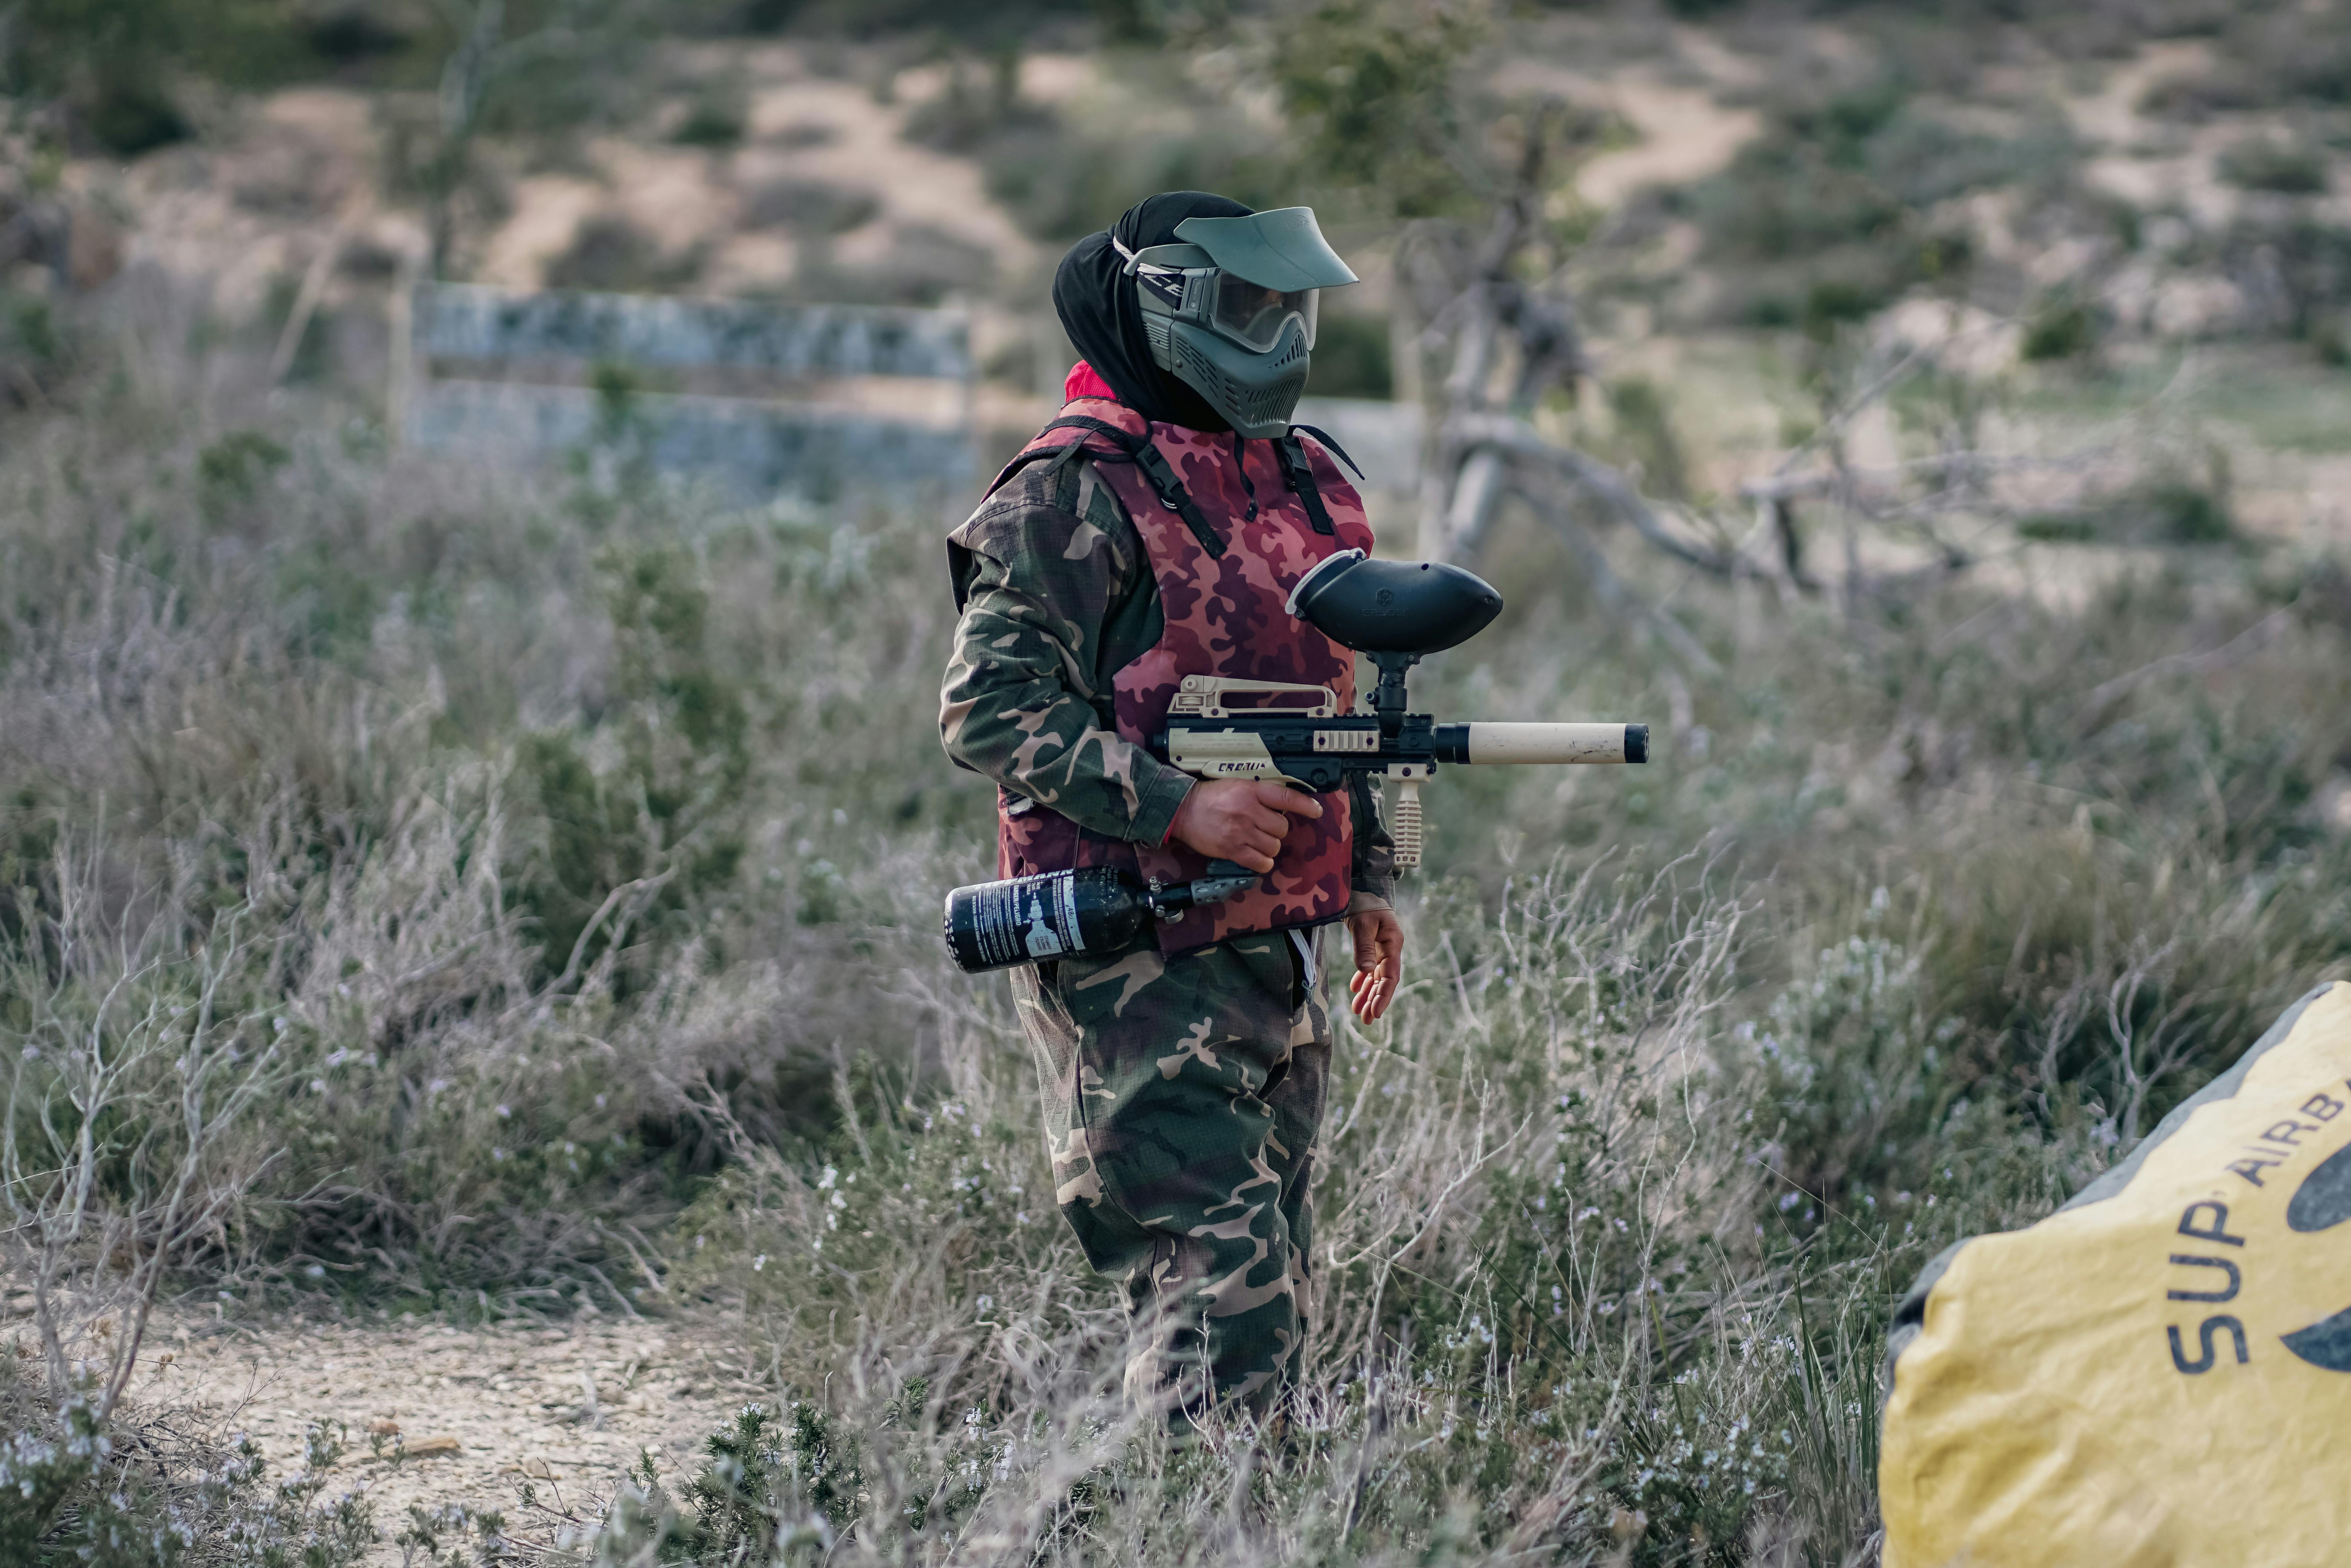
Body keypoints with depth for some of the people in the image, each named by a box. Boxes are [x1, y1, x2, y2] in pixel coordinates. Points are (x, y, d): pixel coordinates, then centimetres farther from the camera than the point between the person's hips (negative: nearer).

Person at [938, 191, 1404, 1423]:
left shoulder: (1303, 477, 15)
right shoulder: (1076, 491, -12)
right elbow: (990, 711, -17)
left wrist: (1368, 878, 18)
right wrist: (1175, 810, -24)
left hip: (1276, 948, 8)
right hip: (1139, 960, -8)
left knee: (1277, 1293, 11)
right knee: (1226, 1287, -15)